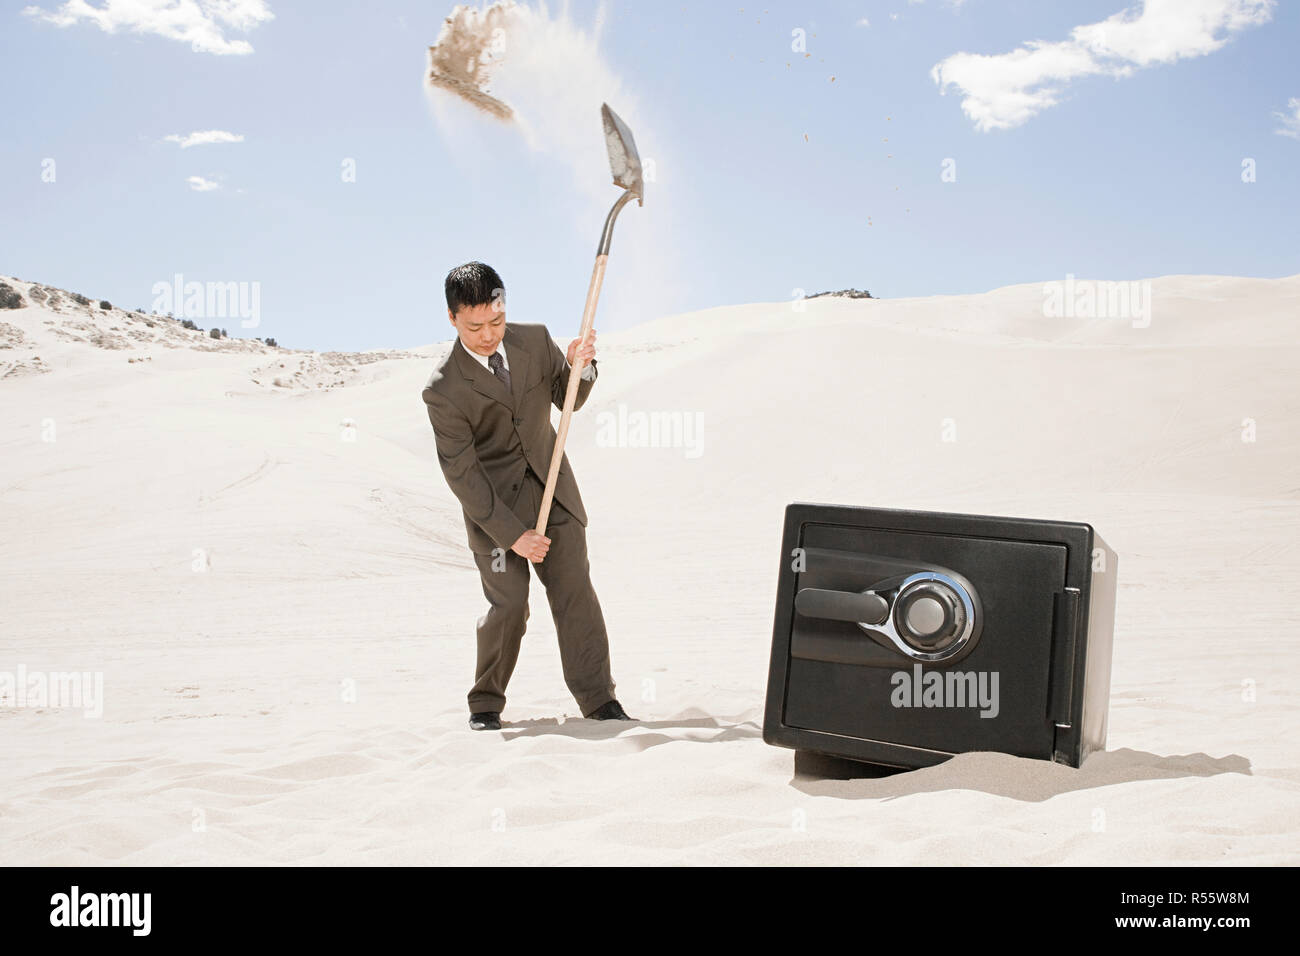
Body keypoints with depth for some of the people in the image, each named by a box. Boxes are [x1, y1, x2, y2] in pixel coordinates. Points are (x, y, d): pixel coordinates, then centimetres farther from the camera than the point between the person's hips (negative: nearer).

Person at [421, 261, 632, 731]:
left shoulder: (535, 340, -4)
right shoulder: (443, 390, -17)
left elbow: (569, 400, 11)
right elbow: (461, 473, -15)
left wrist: (577, 366, -13)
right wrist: (512, 534, -17)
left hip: (553, 490, 4)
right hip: (493, 502, -3)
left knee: (575, 593, 0)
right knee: (508, 606, -7)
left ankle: (598, 698, 8)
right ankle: (485, 703, 14)